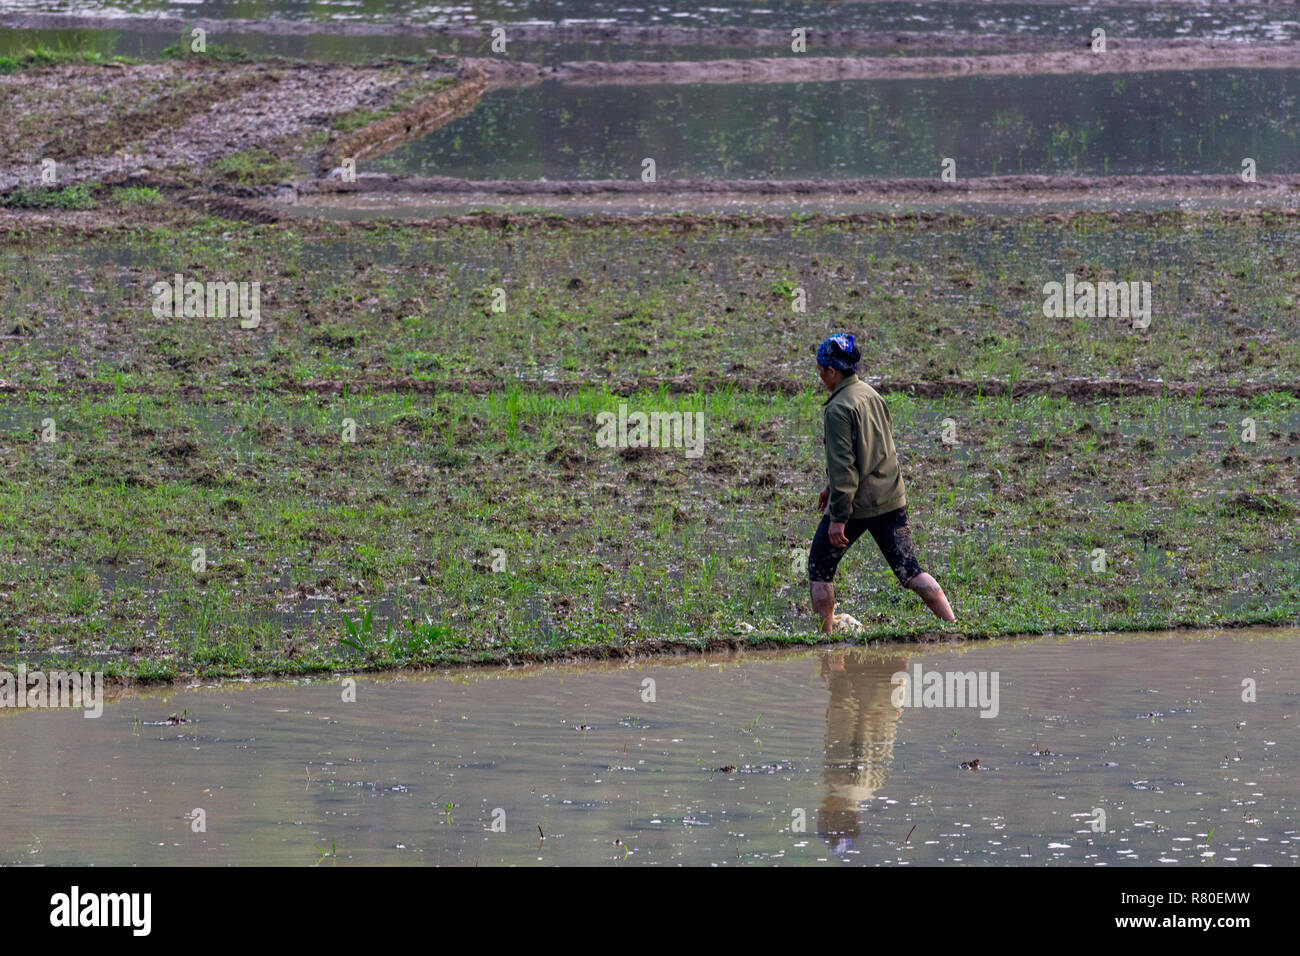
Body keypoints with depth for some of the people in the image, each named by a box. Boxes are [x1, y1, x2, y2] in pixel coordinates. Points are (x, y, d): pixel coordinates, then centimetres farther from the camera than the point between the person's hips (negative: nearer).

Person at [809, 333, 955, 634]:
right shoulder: (872, 395, 9)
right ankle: (954, 626, -1)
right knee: (909, 570, 7)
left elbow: (842, 465, -20)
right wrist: (832, 486, 29)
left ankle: (825, 636, 14)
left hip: (855, 506, -7)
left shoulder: (839, 410, -17)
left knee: (819, 569, 11)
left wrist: (838, 517, -17)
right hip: (891, 500, 7)